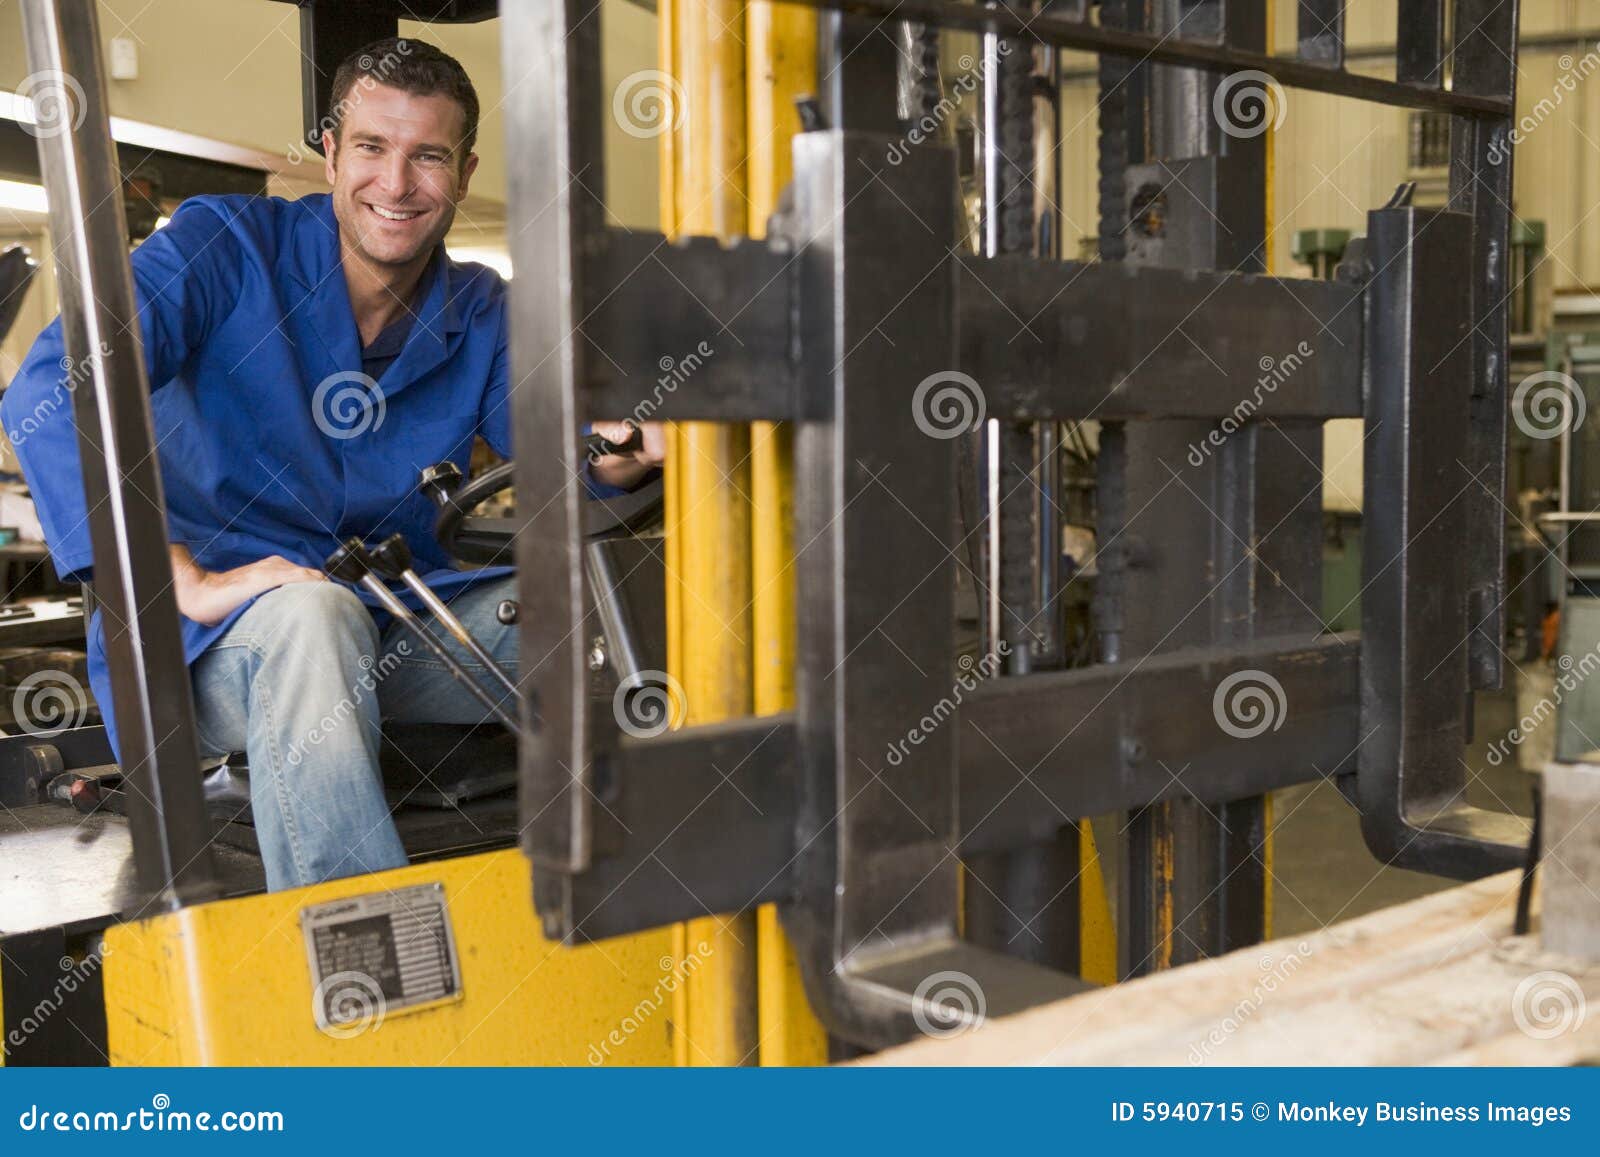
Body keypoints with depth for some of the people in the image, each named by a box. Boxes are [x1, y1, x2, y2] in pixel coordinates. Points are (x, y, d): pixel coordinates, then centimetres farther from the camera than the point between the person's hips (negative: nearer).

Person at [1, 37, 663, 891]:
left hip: (399, 636, 4)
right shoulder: (225, 246, -5)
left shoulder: (480, 315, 9)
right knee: (314, 613, -37)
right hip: (218, 647, -4)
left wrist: (616, 459, -30)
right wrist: (187, 583, -28)